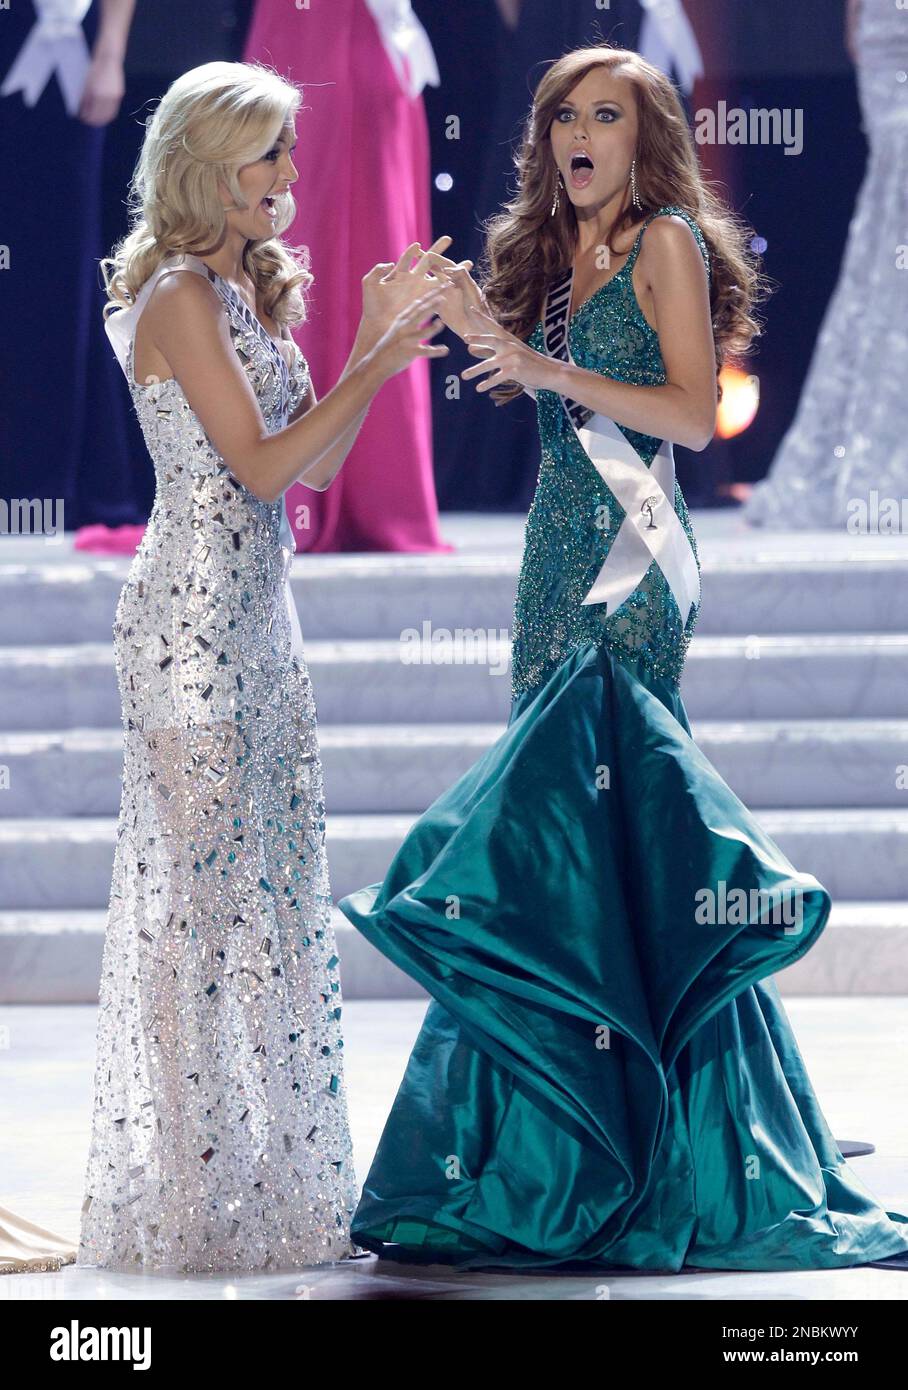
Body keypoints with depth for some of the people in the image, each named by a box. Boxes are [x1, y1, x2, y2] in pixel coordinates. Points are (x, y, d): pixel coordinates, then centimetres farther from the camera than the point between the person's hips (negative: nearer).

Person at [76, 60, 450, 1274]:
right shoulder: (182, 295, -13)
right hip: (193, 613, -9)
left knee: (269, 881, 10)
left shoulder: (251, 291, 14)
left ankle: (265, 1175, 17)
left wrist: (374, 345, 4)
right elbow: (260, 464, -17)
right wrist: (375, 364, -15)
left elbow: (317, 466, 13)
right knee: (203, 878, -6)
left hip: (257, 615, 9)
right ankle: (192, 1195, -1)